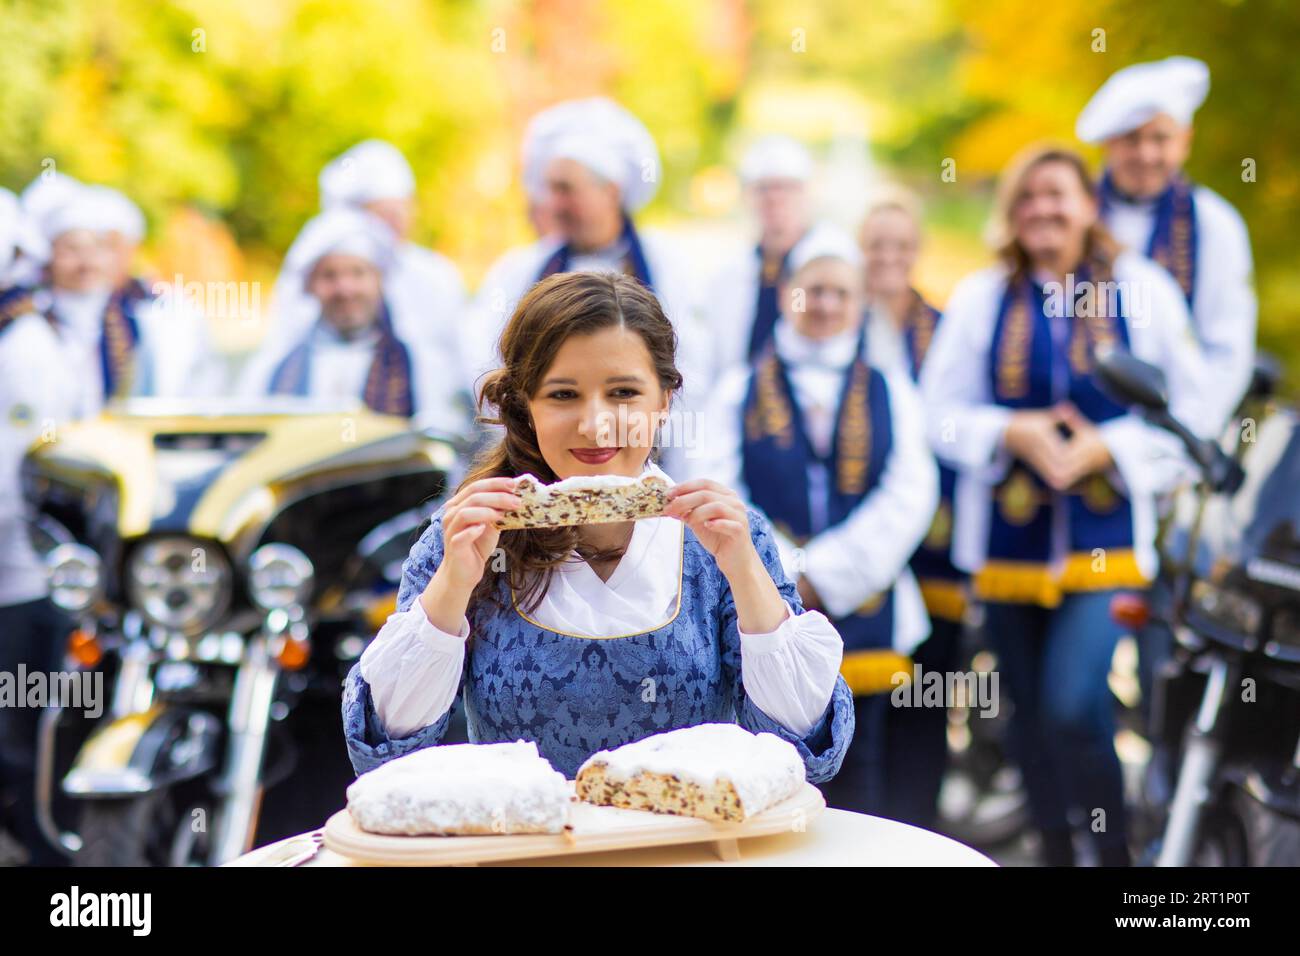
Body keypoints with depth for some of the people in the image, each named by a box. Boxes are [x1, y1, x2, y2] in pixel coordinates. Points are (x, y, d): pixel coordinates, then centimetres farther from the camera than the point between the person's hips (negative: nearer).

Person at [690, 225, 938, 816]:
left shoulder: (890, 393, 12)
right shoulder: (740, 392, 9)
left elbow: (908, 499, 0)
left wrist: (823, 575, -9)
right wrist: (785, 577, -14)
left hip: (865, 620, 1)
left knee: (856, 804, 6)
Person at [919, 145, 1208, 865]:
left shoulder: (1143, 289, 3)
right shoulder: (979, 298, 7)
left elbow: (1188, 411, 2)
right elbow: (942, 413, 4)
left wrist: (1108, 447, -13)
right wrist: (1012, 433, -14)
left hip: (1105, 541, -2)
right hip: (1006, 542, 3)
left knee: (1073, 709, -16)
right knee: (1031, 718, 11)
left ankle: (1116, 851, 5)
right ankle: (1056, 851, 29)